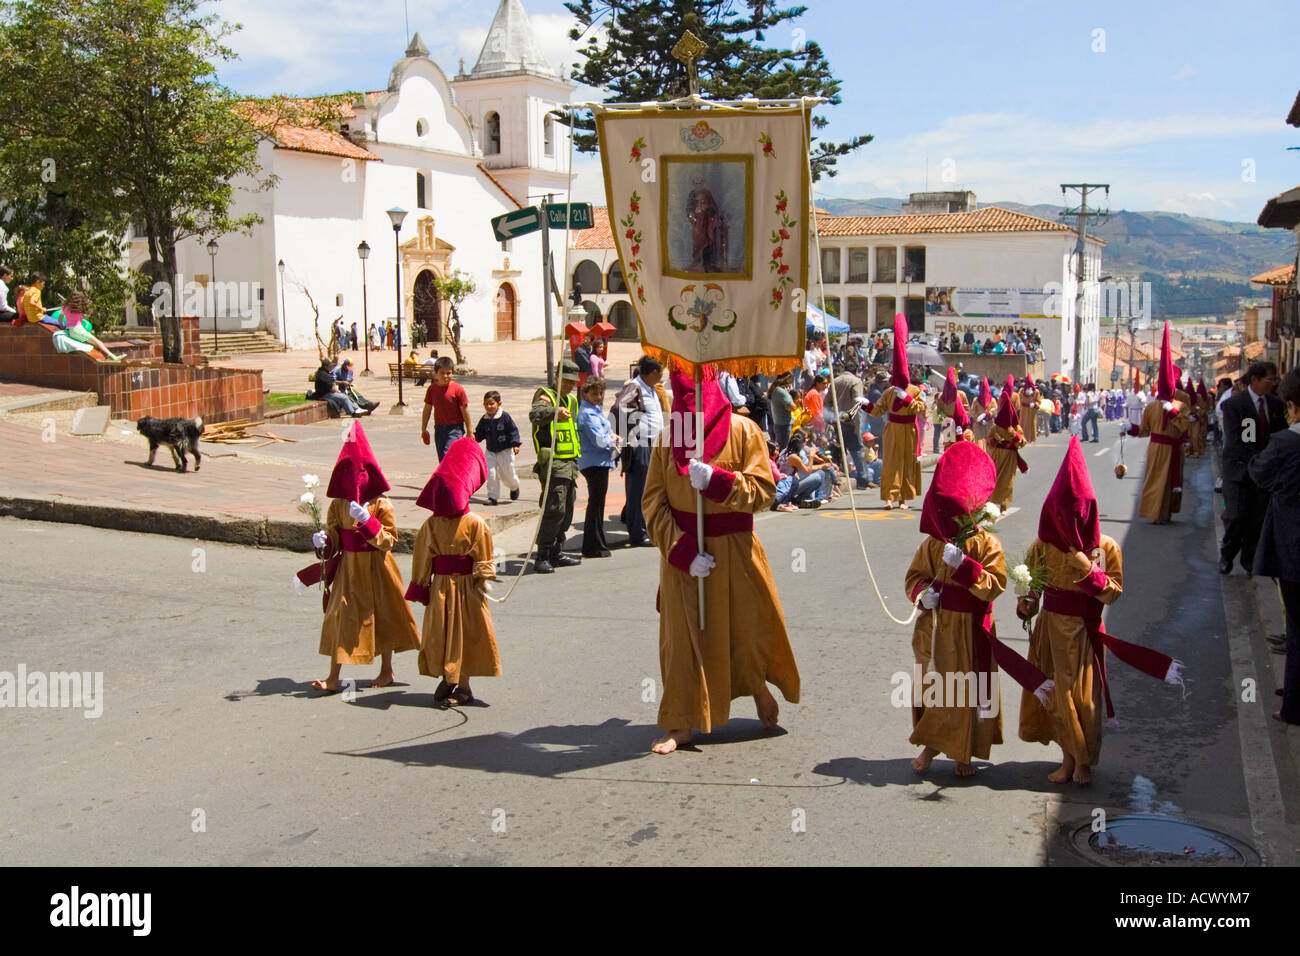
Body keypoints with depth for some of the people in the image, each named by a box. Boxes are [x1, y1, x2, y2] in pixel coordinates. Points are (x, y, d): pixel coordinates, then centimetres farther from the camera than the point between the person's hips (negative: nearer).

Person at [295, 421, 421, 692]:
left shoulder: (382, 505, -9)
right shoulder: (338, 505, 2)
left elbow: (389, 541, -15)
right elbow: (334, 536, 6)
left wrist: (367, 520, -26)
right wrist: (323, 540, -16)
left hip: (376, 568, -3)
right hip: (348, 567, 3)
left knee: (382, 616, 9)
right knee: (339, 615, 0)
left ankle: (386, 670, 27)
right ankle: (333, 677, 4)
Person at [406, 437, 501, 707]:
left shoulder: (430, 525, -7)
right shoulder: (476, 524, -13)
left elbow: (422, 559, 0)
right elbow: (484, 560, -8)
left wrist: (421, 586, 9)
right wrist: (485, 580, 4)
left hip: (440, 586, 2)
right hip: (467, 585, -2)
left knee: (442, 633, 11)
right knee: (468, 632, 7)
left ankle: (446, 680, 15)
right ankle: (462, 686, 12)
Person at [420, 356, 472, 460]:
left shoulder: (457, 389, -11)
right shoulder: (432, 389, 2)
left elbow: (464, 410, -6)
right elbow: (427, 409, 12)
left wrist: (469, 432, -3)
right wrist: (424, 429, 15)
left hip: (455, 428, -5)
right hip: (439, 428, 5)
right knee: (442, 460, 11)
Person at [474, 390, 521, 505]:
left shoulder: (505, 416, -12)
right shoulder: (484, 420, 1)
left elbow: (513, 431, -8)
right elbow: (480, 434, 10)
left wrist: (515, 444, -15)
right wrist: (474, 437, -9)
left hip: (505, 451, -3)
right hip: (491, 451, 3)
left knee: (508, 474, 6)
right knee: (491, 474, -4)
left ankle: (514, 487, 38)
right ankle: (493, 497, 4)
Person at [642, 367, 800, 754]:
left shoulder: (742, 430, -5)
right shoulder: (669, 436, 0)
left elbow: (763, 490, -9)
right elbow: (654, 502, -2)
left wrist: (716, 480, -24)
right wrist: (681, 549, -14)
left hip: (733, 549, -1)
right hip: (682, 551, 1)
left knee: (747, 626, 10)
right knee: (683, 635, 3)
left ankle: (758, 688, 40)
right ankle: (679, 724, 13)